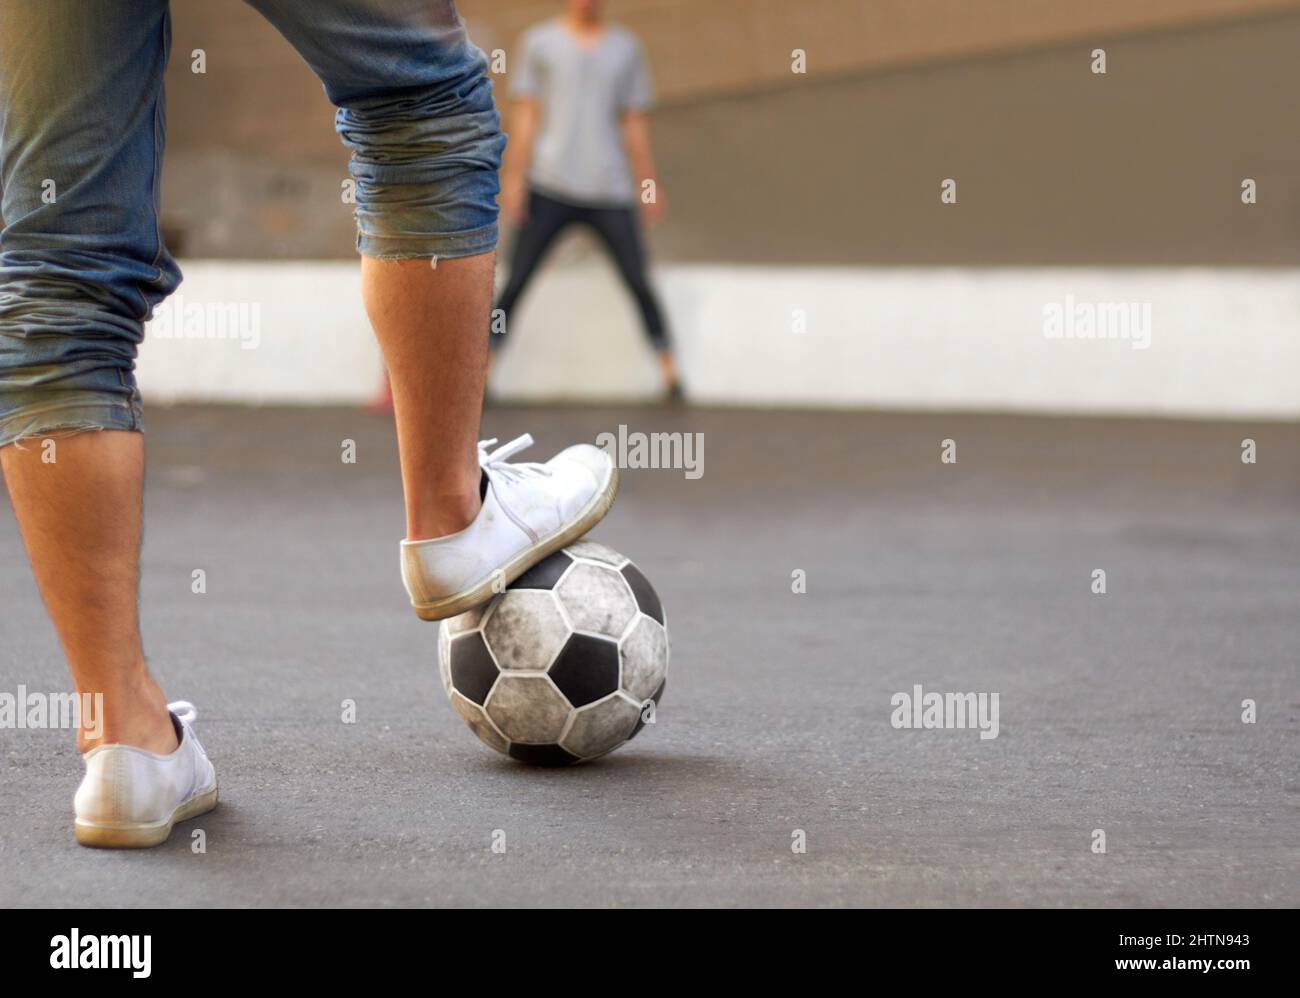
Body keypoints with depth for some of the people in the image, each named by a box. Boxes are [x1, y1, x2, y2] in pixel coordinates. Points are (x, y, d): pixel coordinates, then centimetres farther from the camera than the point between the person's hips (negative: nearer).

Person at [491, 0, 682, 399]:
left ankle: (670, 375, 1)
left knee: (639, 283, -4)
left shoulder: (625, 47, 12)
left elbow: (634, 123, 14)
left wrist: (650, 186, 11)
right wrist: (514, 178, -2)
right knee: (516, 282, -3)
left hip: (609, 189, 1)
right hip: (550, 186, -1)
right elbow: (525, 114, 4)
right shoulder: (540, 42, 6)